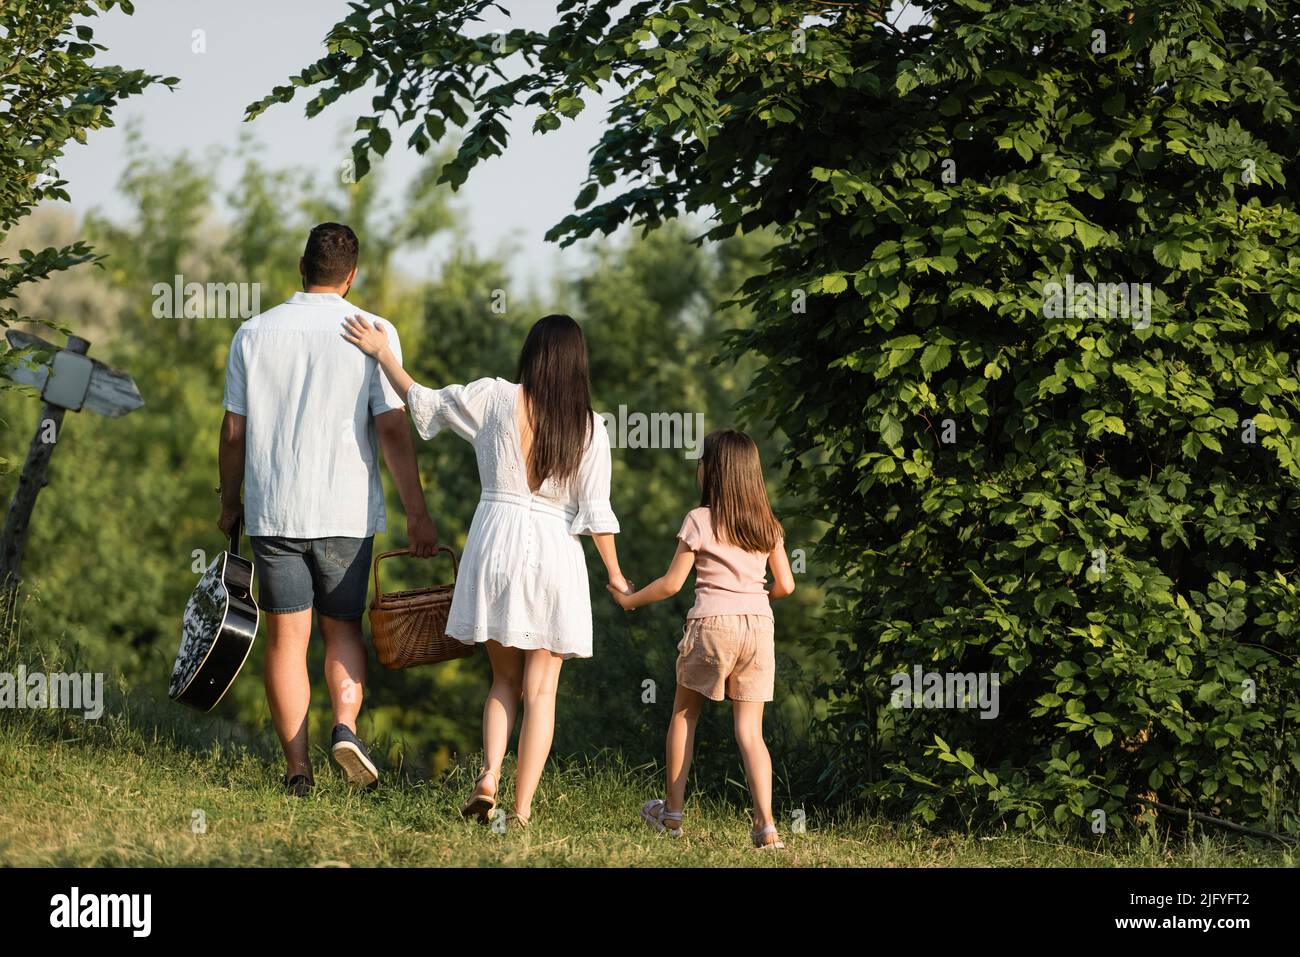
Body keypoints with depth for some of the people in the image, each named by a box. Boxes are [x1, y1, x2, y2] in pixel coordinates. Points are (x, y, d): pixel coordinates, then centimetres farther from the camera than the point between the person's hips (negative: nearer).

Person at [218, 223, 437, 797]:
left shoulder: (254, 334, 2)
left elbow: (234, 432, 6)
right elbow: (392, 429, -8)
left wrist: (229, 504, 19)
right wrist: (417, 513, -3)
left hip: (272, 510, 1)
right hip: (347, 511, -1)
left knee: (286, 637, 4)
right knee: (343, 628, 14)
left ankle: (298, 767, 1)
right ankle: (345, 726, -9)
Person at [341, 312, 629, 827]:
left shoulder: (493, 398, -4)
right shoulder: (588, 427, -4)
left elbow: (423, 401, 7)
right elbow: (595, 513, -4)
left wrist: (381, 352, 18)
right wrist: (614, 574, 7)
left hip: (496, 542, 1)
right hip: (555, 552, -1)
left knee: (504, 678, 17)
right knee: (540, 688, 5)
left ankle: (489, 775, -6)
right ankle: (522, 808, -2)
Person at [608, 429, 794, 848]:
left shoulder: (700, 521, -4)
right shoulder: (767, 524, 9)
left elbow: (672, 583, -2)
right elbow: (785, 585, 10)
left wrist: (629, 600, 14)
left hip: (712, 623, -4)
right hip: (759, 625, 4)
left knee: (684, 713, 17)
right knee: (750, 730, 3)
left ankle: (672, 810, 23)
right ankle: (766, 824, -12)